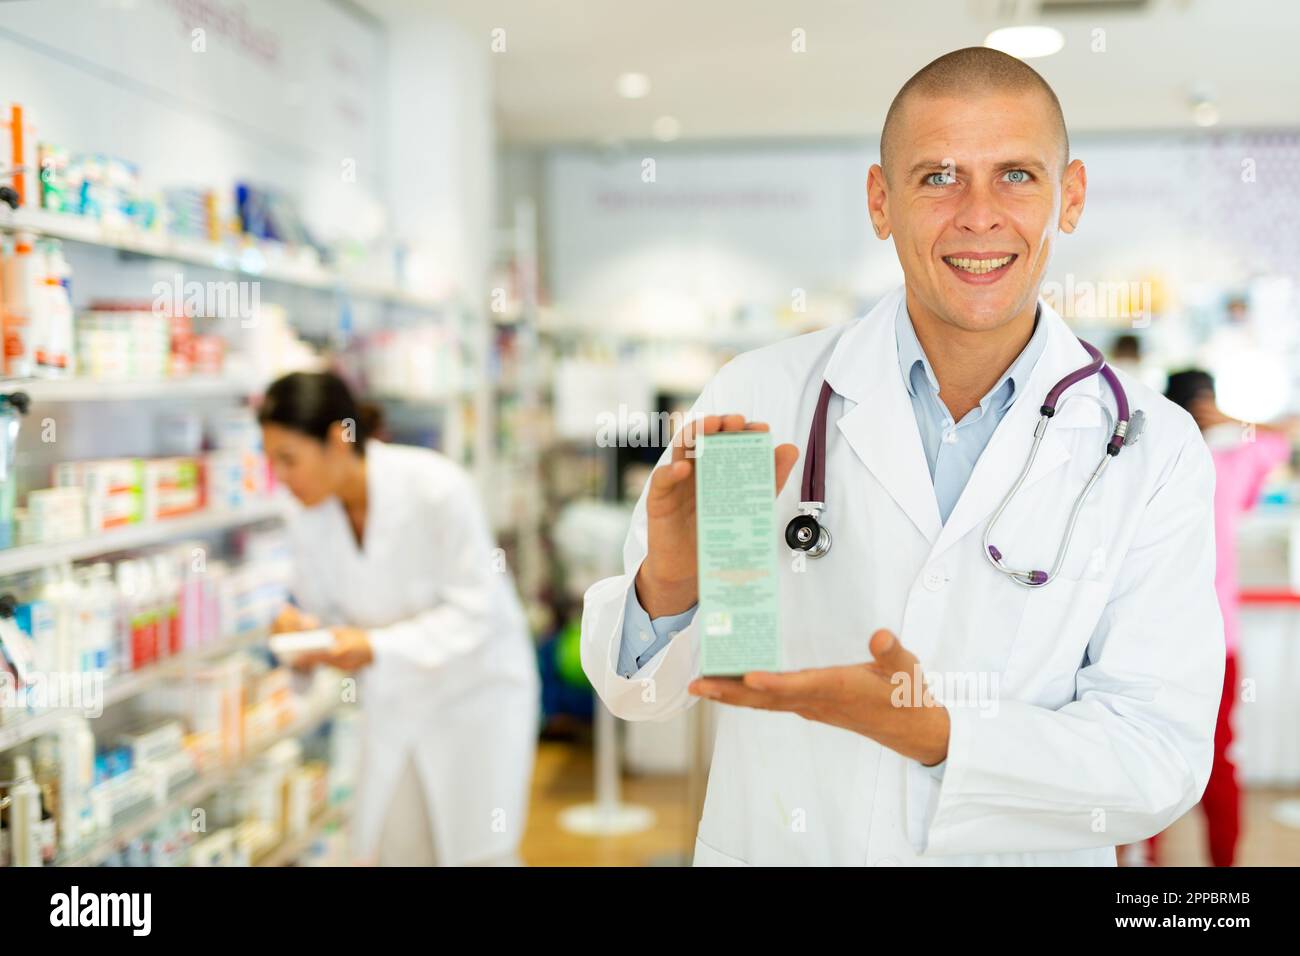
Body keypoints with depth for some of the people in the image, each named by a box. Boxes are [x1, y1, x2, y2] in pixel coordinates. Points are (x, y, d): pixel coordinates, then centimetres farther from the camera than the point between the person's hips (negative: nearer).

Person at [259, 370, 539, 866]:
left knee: (481, 852, -2)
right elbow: (326, 612, 3)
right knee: (397, 852, 7)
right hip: (392, 702, 5)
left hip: (476, 689, -5)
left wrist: (376, 647, -32)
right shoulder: (308, 519, -8)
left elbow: (472, 611, -21)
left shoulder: (437, 488, -24)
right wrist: (301, 630, -20)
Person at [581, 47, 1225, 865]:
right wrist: (668, 589, -28)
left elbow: (1162, 759, -14)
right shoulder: (758, 397, -12)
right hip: (767, 845, 1)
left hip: (1025, 852, 0)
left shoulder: (1156, 451, -11)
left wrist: (932, 731, -29)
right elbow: (640, 691, -7)